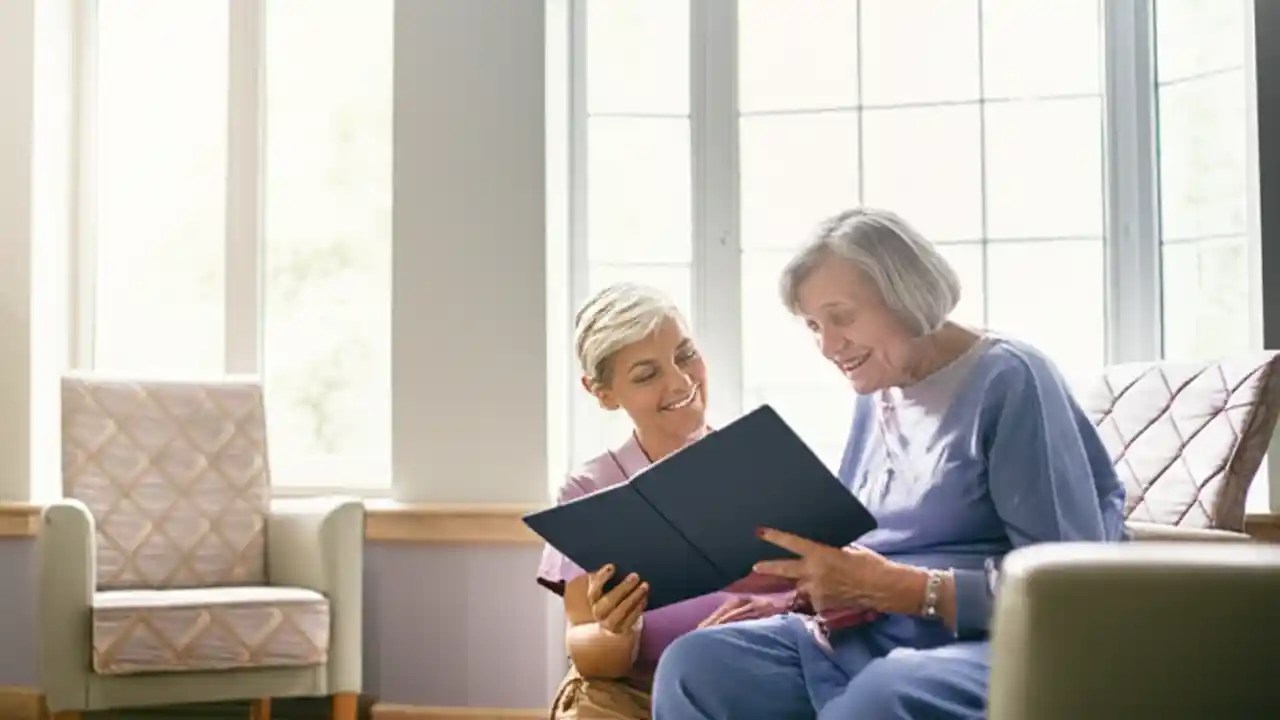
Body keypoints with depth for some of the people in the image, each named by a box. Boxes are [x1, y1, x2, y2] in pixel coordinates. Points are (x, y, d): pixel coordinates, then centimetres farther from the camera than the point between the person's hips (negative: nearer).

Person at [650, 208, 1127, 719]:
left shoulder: (1007, 380, -6)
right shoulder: (874, 398, 19)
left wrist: (893, 585, -19)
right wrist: (812, 575, -7)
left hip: (995, 646, -7)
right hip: (863, 639, 7)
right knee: (693, 664, -16)